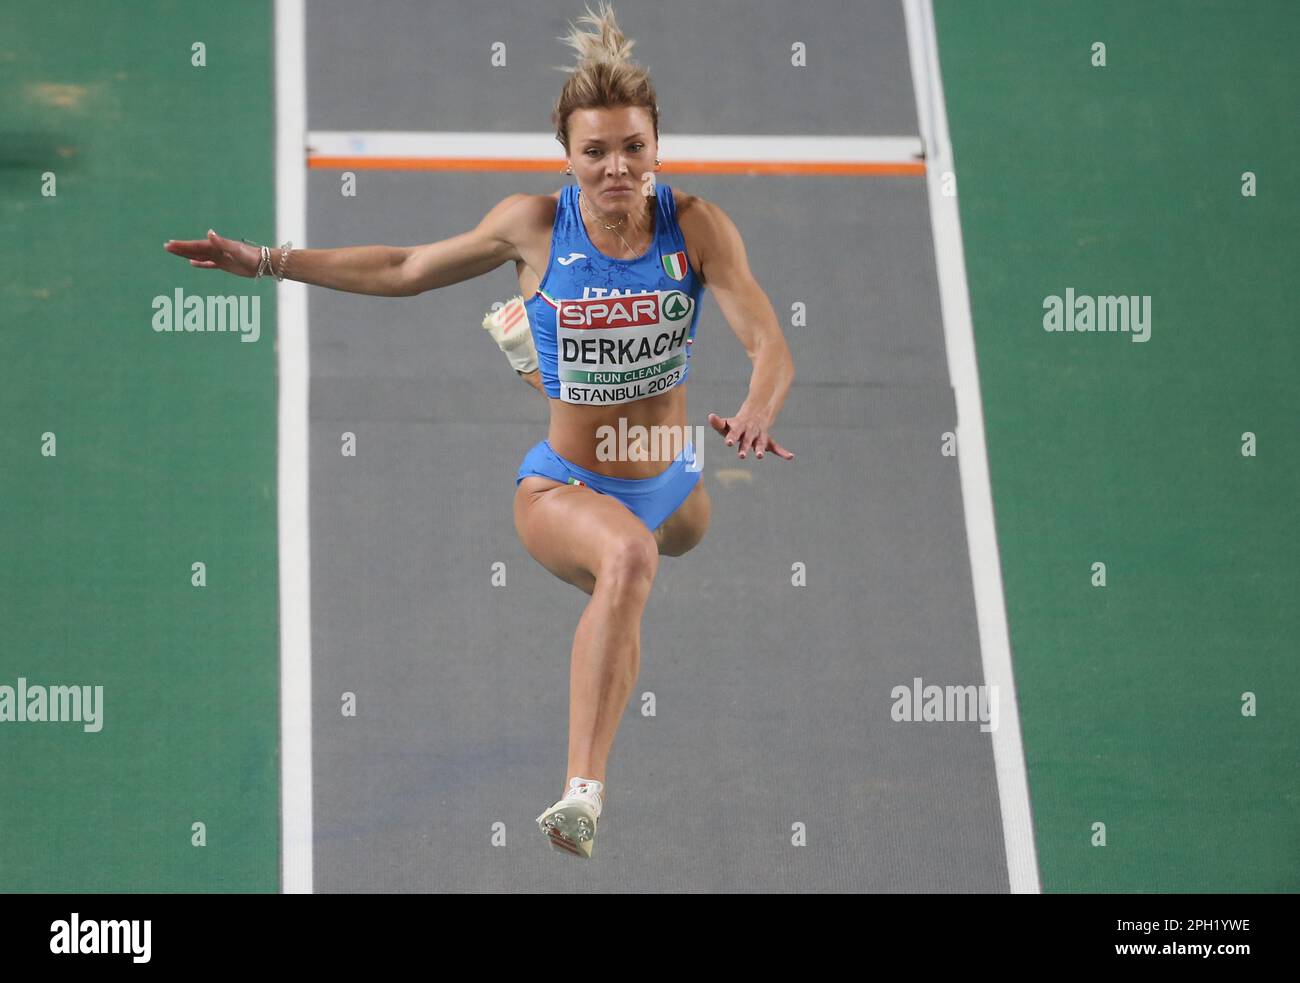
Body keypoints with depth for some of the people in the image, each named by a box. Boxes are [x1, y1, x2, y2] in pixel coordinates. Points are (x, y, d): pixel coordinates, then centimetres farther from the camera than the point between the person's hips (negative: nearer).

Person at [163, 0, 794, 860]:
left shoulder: (696, 226, -14)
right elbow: (407, 270, 2)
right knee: (628, 558, -37)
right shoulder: (536, 224, -13)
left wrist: (757, 415, -45)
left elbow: (770, 345, -21)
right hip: (563, 487, -4)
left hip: (671, 487, 4)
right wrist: (265, 261, 1)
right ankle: (584, 794, -44)